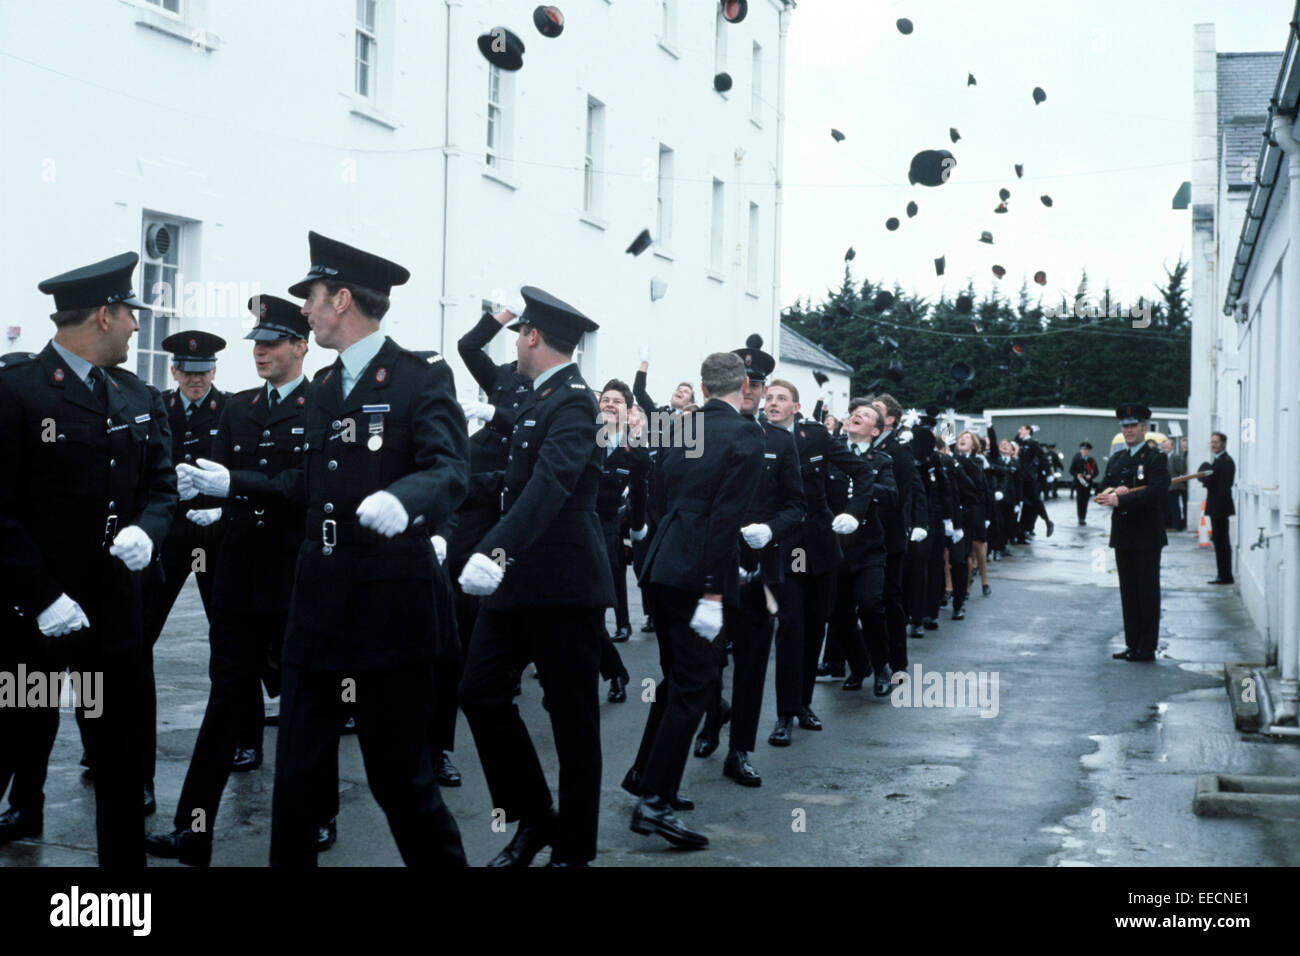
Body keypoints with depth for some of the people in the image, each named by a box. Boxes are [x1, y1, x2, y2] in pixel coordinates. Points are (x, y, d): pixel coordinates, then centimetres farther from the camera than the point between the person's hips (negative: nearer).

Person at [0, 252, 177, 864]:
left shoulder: (140, 400, 10)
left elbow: (162, 486, 10)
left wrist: (146, 532, -13)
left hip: (115, 605, 5)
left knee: (121, 751, 12)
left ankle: (124, 856, 23)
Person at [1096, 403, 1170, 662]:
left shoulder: (1155, 458, -6)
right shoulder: (1116, 459, 16)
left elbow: (1155, 492, -19)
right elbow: (1103, 490, 14)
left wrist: (1120, 500, -22)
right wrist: (1114, 491, -9)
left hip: (1146, 536, -7)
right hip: (1122, 534, 7)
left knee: (1147, 591, -2)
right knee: (1128, 591, 10)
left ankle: (1147, 648, 2)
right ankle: (1132, 644, 17)